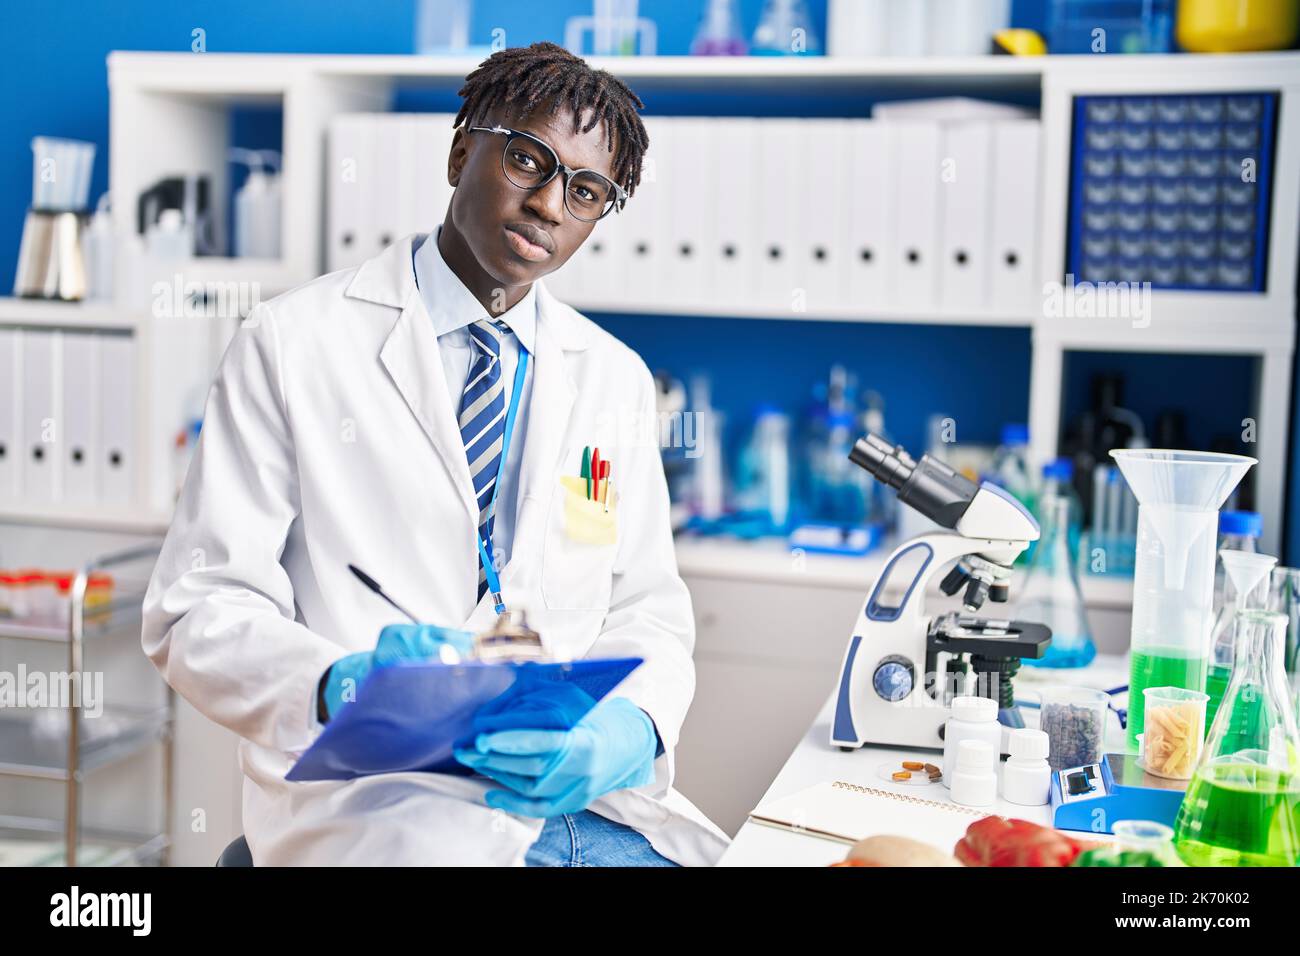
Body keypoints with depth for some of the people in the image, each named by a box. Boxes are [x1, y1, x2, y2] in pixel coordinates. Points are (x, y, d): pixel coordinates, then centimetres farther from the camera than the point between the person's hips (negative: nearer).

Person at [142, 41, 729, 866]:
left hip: (586, 791, 5)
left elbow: (648, 611, 13)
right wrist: (345, 686, -23)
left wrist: (632, 726, -11)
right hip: (370, 793, -4)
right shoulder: (295, 343, 2)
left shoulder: (617, 379, 15)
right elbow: (198, 612, -2)